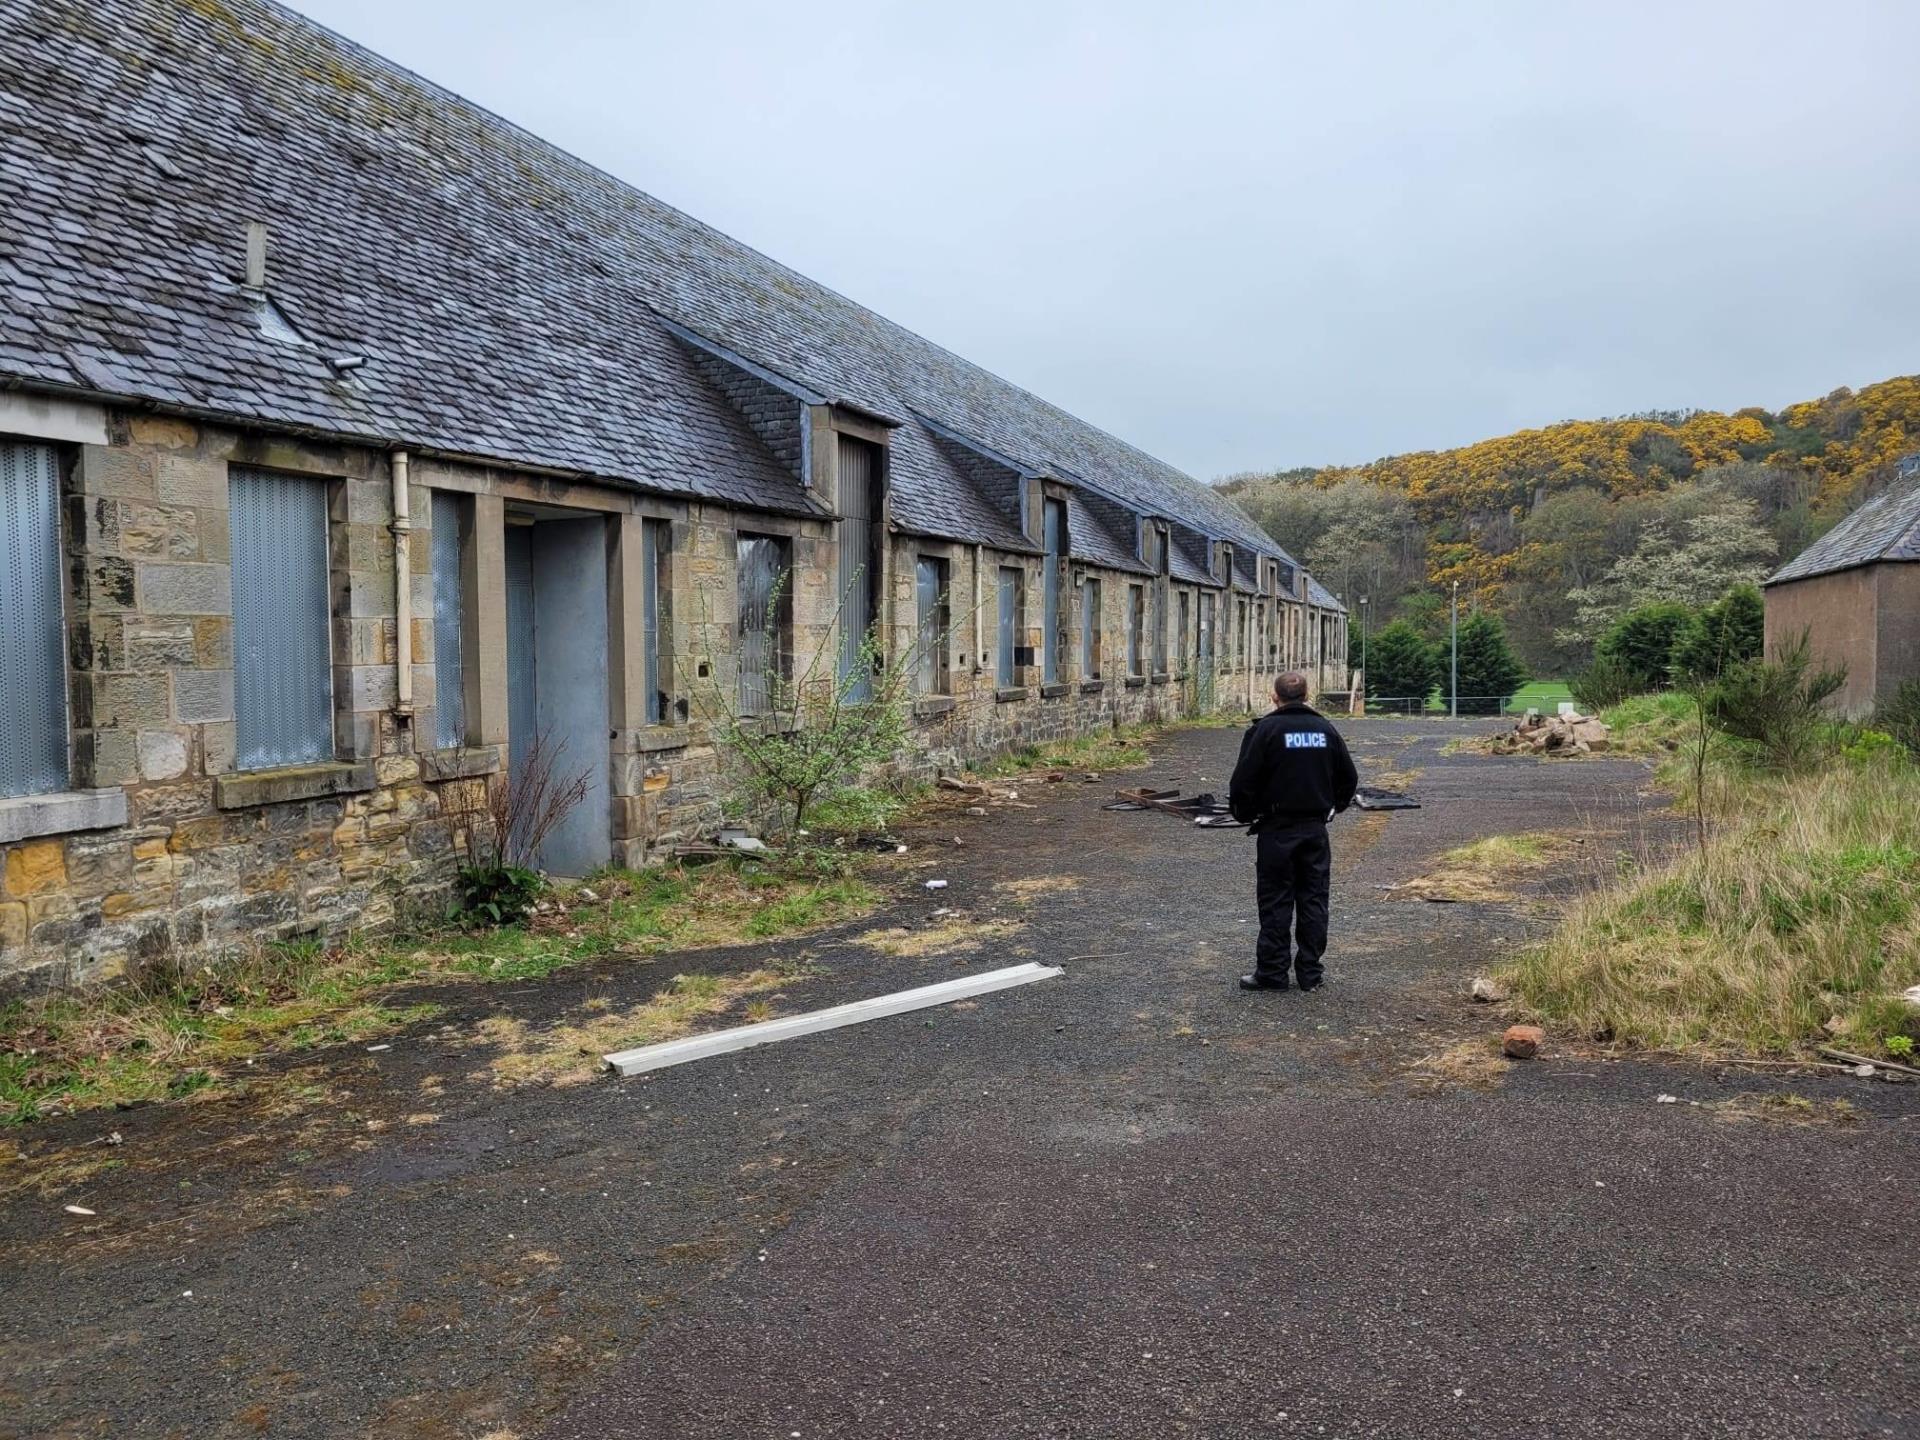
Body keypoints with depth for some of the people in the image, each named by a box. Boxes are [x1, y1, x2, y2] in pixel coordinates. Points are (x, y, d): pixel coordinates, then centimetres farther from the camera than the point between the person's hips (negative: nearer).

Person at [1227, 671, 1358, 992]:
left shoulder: (1265, 729, -10)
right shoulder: (1325, 728, 5)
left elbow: (1244, 780, -13)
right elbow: (1349, 778, 12)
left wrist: (1244, 815, 3)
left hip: (1277, 828, -4)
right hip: (1315, 828, 4)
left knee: (1276, 902, 2)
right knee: (1313, 899, 10)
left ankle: (1272, 972, 5)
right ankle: (1310, 972, 14)